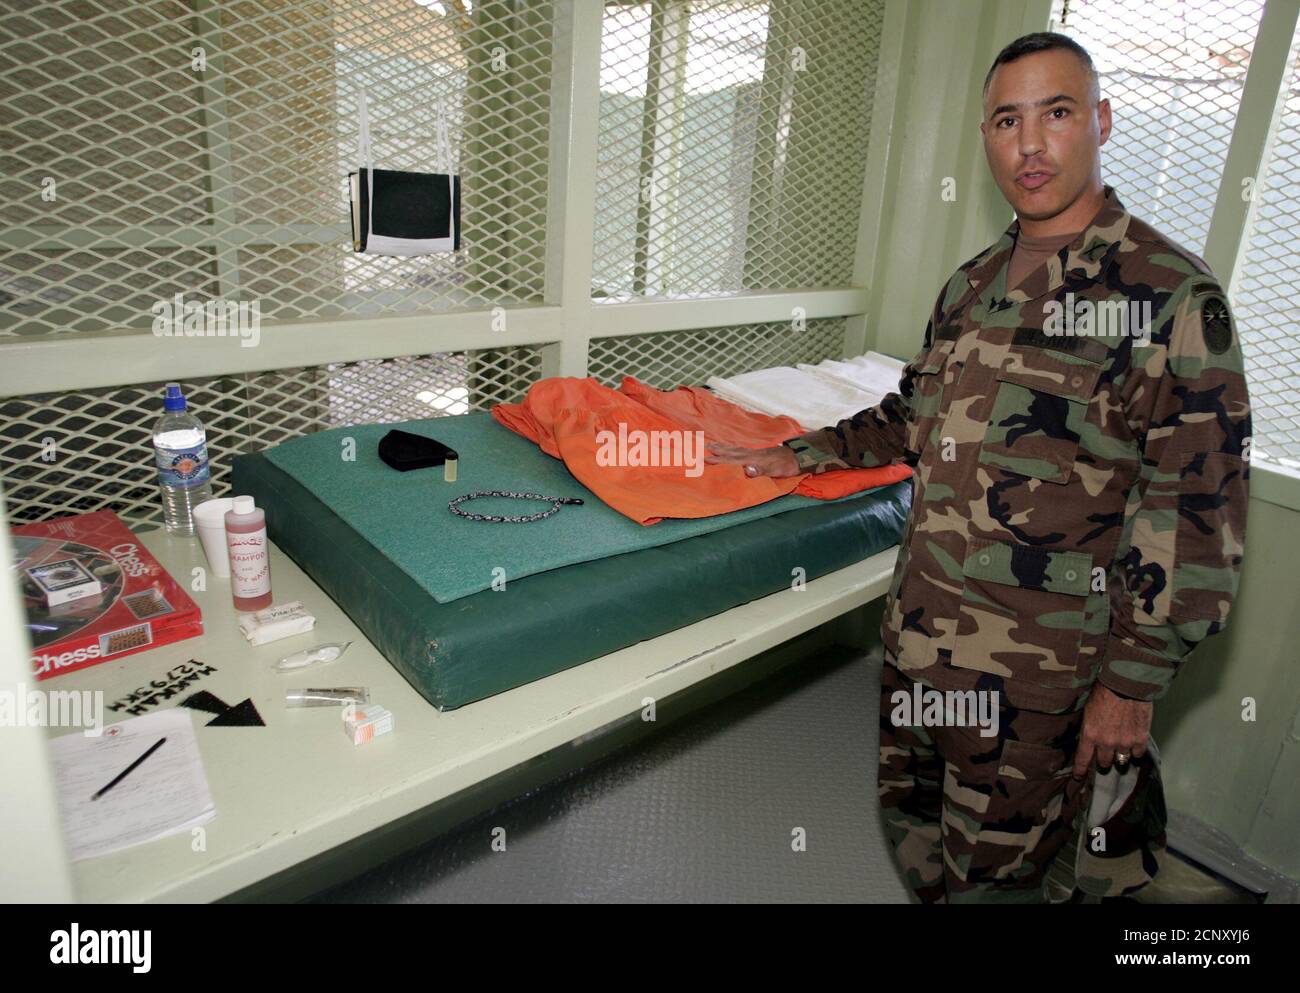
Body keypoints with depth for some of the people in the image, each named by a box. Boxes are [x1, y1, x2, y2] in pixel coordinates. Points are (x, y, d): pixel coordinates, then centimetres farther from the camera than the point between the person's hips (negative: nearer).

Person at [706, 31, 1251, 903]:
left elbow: (1195, 510, -14)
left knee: (993, 870, 10)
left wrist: (1133, 682, -14)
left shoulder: (1171, 292, -12)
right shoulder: (973, 284, 10)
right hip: (918, 630, 7)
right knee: (909, 818, 22)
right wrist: (799, 455, 19)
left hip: (1038, 665, -6)